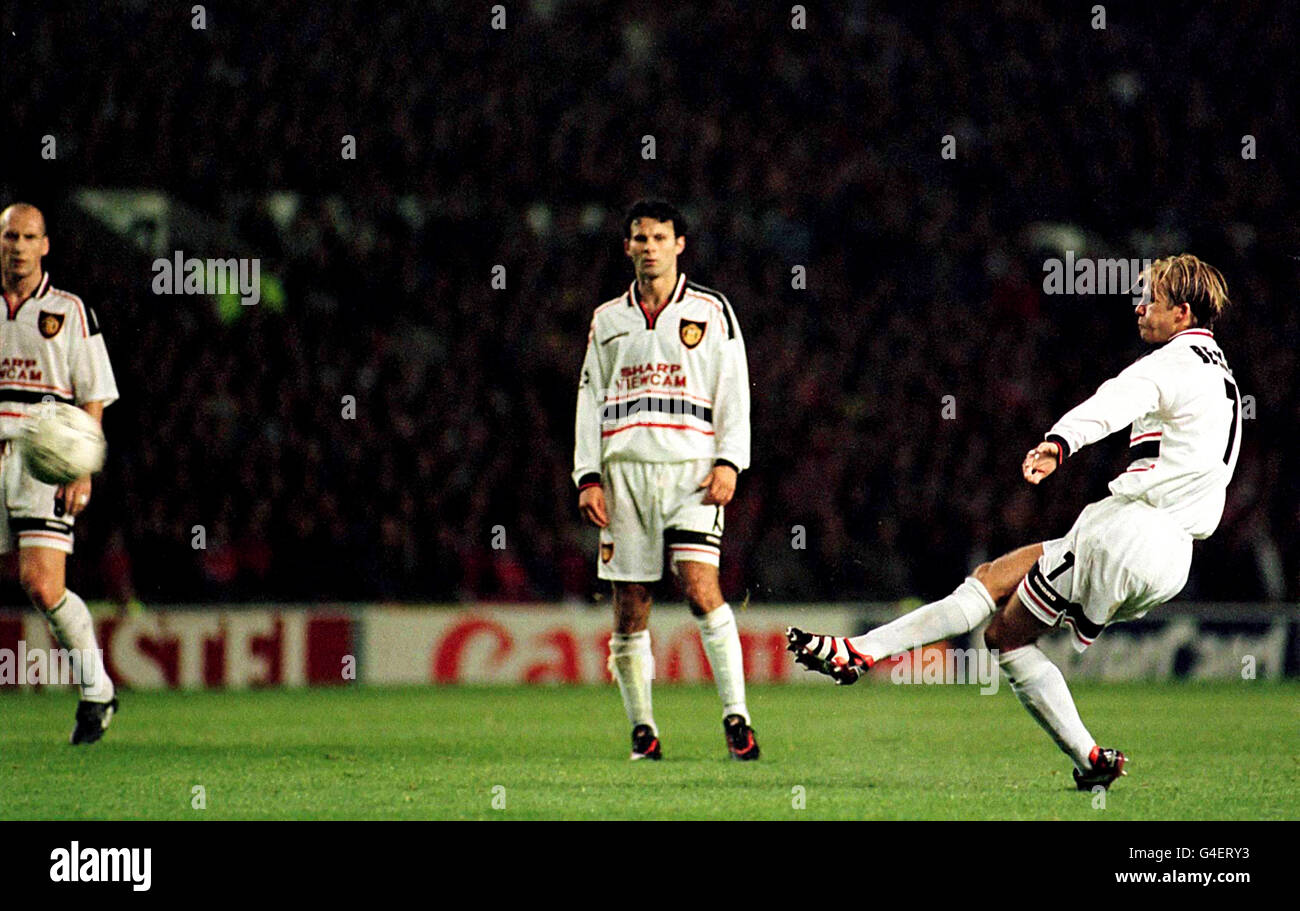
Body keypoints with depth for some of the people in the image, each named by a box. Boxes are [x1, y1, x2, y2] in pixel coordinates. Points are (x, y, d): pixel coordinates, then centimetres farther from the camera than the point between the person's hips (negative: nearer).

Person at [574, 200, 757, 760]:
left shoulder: (710, 311, 8)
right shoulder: (607, 319, 16)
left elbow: (734, 393, 5)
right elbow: (590, 400, 15)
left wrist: (728, 463, -7)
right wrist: (588, 477, 5)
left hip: (691, 467, -3)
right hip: (625, 468, 3)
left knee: (700, 587, -18)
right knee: (630, 605, 0)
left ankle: (735, 715, -15)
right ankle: (641, 727, 9)